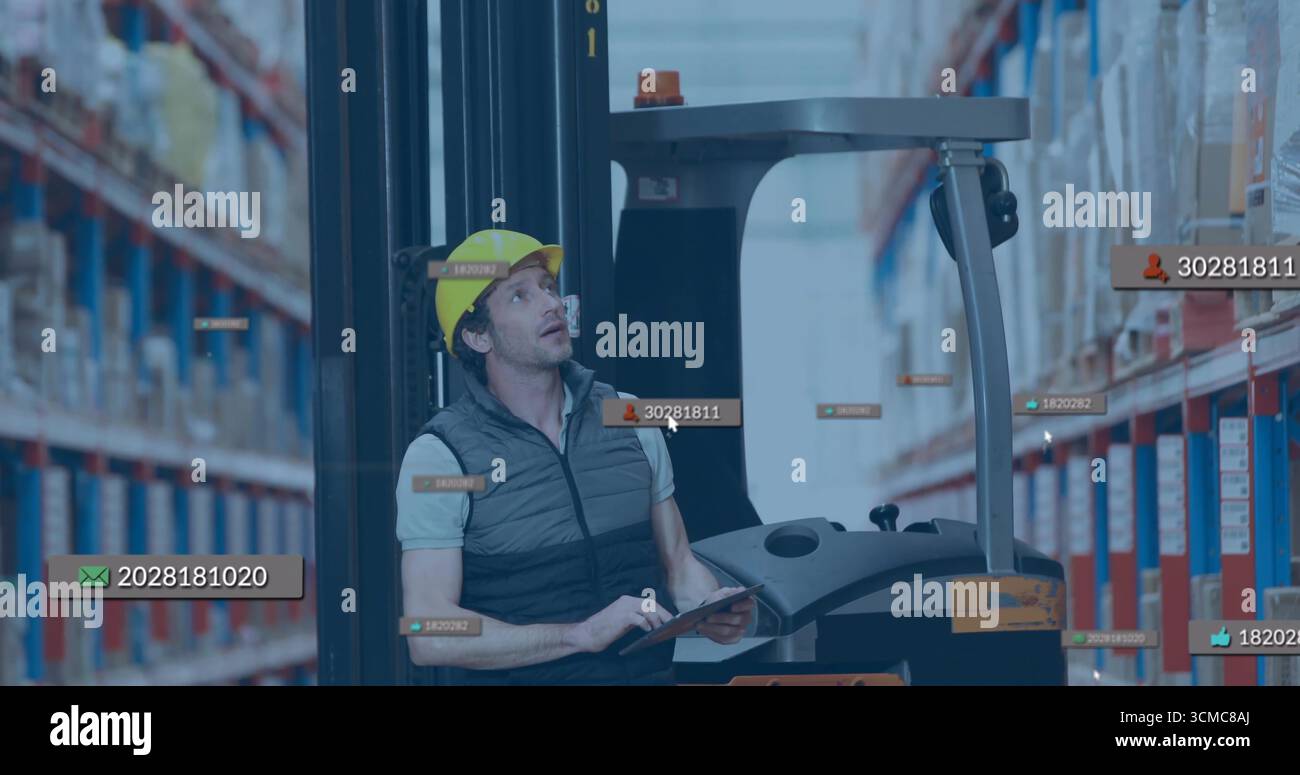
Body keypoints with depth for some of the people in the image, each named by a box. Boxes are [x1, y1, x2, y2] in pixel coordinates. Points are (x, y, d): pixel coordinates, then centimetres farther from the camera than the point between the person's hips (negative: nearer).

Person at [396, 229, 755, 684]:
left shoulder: (629, 420, 10)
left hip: (649, 673, 4)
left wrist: (712, 612, -4)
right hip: (518, 680, -3)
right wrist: (583, 634, -19)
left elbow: (677, 562, 18)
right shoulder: (440, 456, -4)